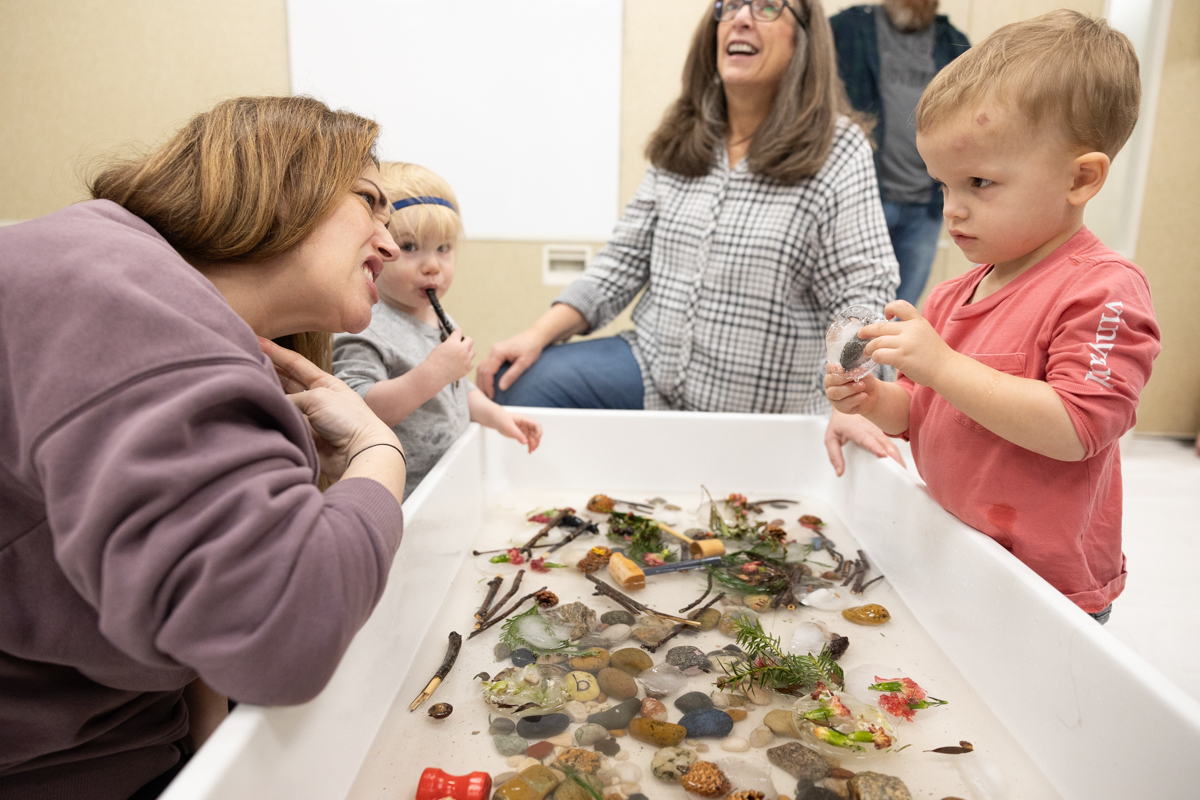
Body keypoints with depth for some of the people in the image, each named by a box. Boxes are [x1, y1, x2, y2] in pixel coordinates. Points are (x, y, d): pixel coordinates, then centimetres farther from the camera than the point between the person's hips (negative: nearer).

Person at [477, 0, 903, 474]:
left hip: (760, 408, -3)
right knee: (515, 385, -12)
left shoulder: (838, 152, -7)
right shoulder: (678, 143, 7)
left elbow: (860, 294, -11)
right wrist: (539, 334, -6)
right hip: (653, 366, 4)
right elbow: (625, 260, 6)